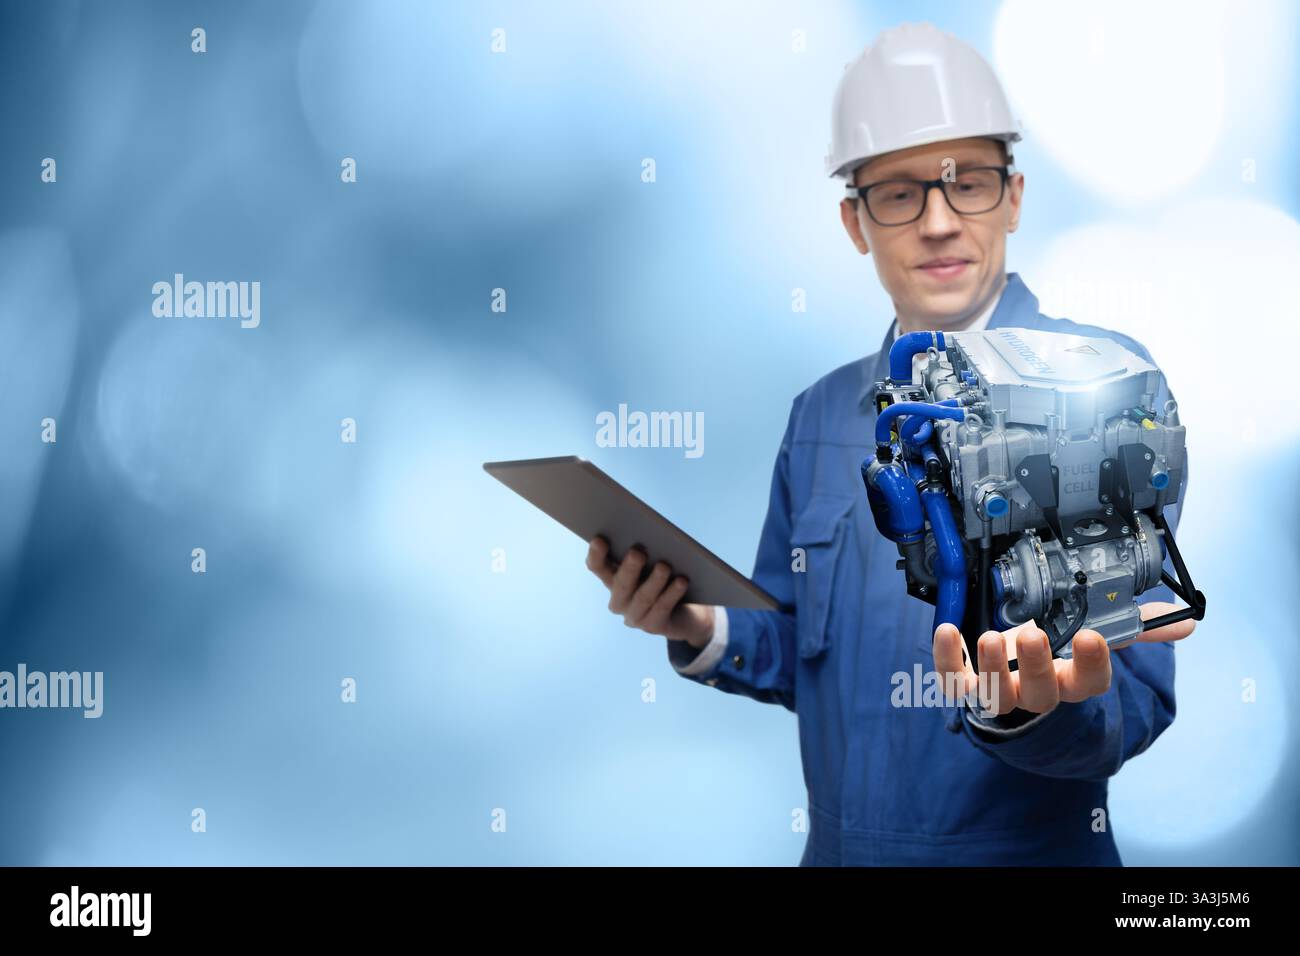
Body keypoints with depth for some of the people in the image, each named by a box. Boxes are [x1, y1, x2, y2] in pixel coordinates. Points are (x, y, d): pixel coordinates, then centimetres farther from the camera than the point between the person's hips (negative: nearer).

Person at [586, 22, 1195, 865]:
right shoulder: (821, 416, 5)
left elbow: (1134, 703, -17)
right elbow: (792, 655, 11)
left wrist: (1034, 707, -37)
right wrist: (698, 628, -9)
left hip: (1030, 849, -4)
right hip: (837, 847, 5)